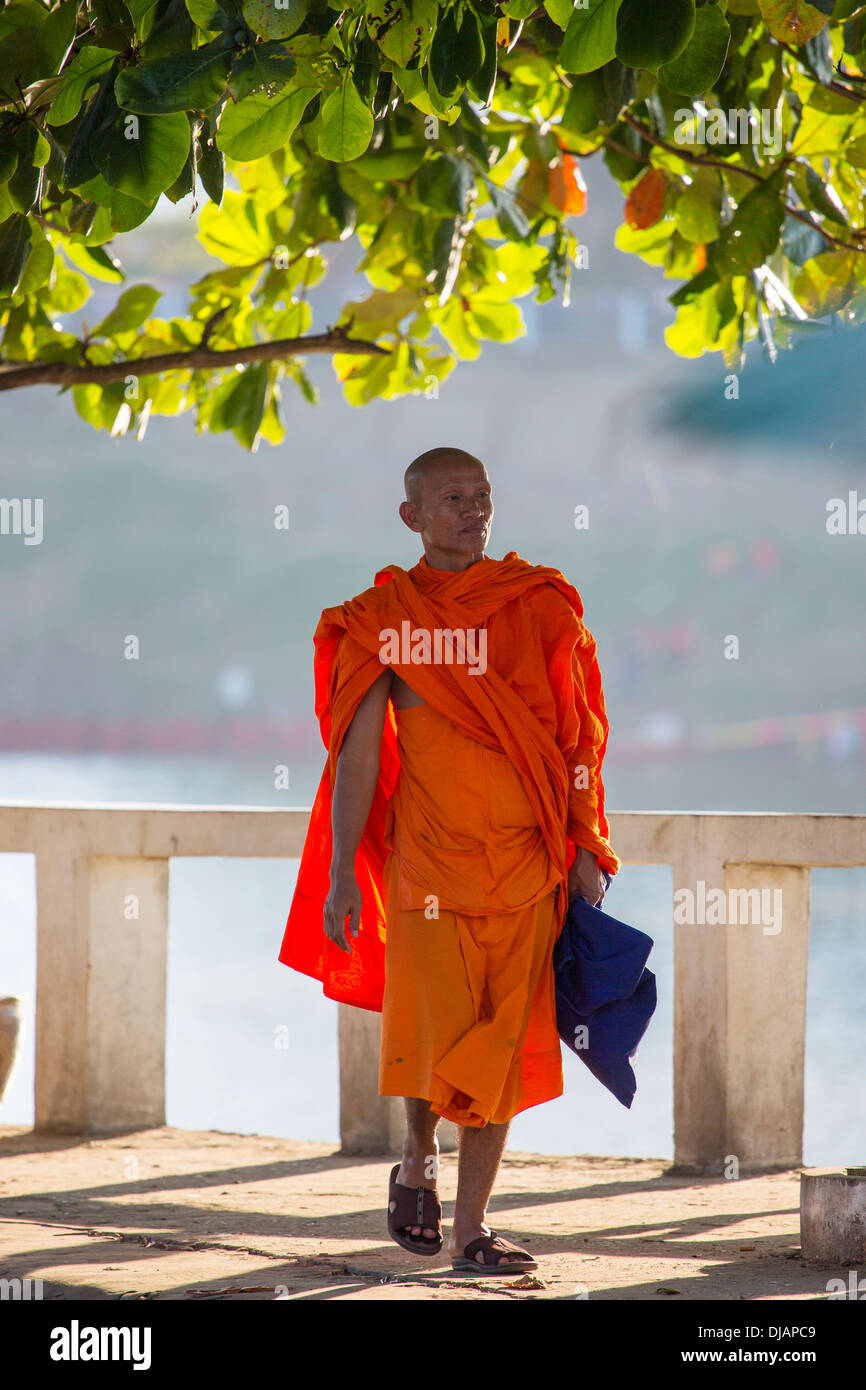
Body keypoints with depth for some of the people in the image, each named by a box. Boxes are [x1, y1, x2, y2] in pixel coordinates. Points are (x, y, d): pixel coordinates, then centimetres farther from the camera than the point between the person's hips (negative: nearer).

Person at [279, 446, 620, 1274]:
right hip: (427, 859, -2)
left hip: (528, 861, 2)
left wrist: (586, 851, 5)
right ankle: (417, 1163, 25)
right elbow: (357, 750, 0)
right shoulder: (385, 619, 2)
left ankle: (470, 1230, 10)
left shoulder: (539, 606, 7)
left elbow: (578, 740, 10)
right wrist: (342, 875, -6)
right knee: (435, 1040, -8)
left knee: (502, 1048, 2)